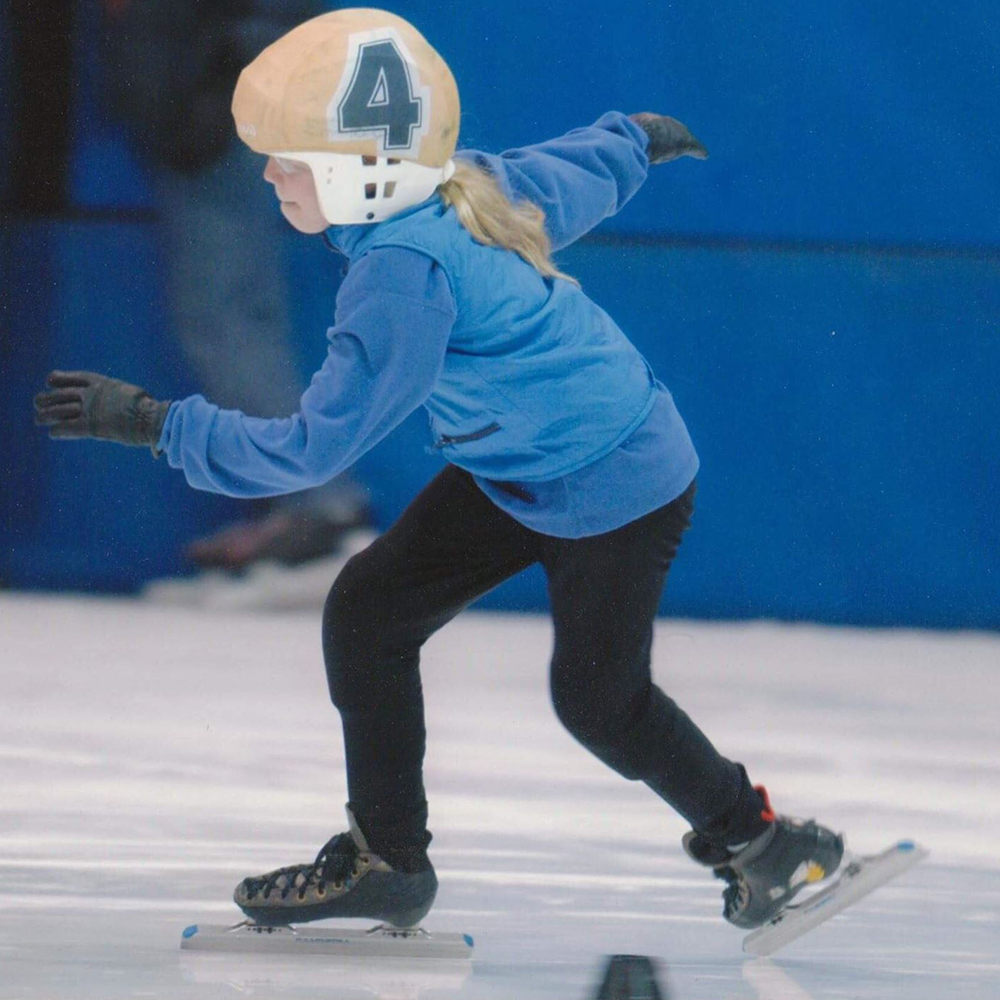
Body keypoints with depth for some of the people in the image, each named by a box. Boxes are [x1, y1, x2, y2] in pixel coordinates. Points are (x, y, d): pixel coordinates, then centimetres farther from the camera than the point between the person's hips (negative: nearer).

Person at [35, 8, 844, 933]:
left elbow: (314, 446, -32)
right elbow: (574, 180, 12)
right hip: (519, 469, 10)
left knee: (598, 699, 8)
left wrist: (155, 422, -31)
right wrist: (632, 140, 36)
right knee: (367, 611, 4)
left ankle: (758, 839, 32)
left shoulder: (403, 277, -34)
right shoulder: (463, 190, -8)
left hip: (618, 486, -10)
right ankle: (386, 857, 15)